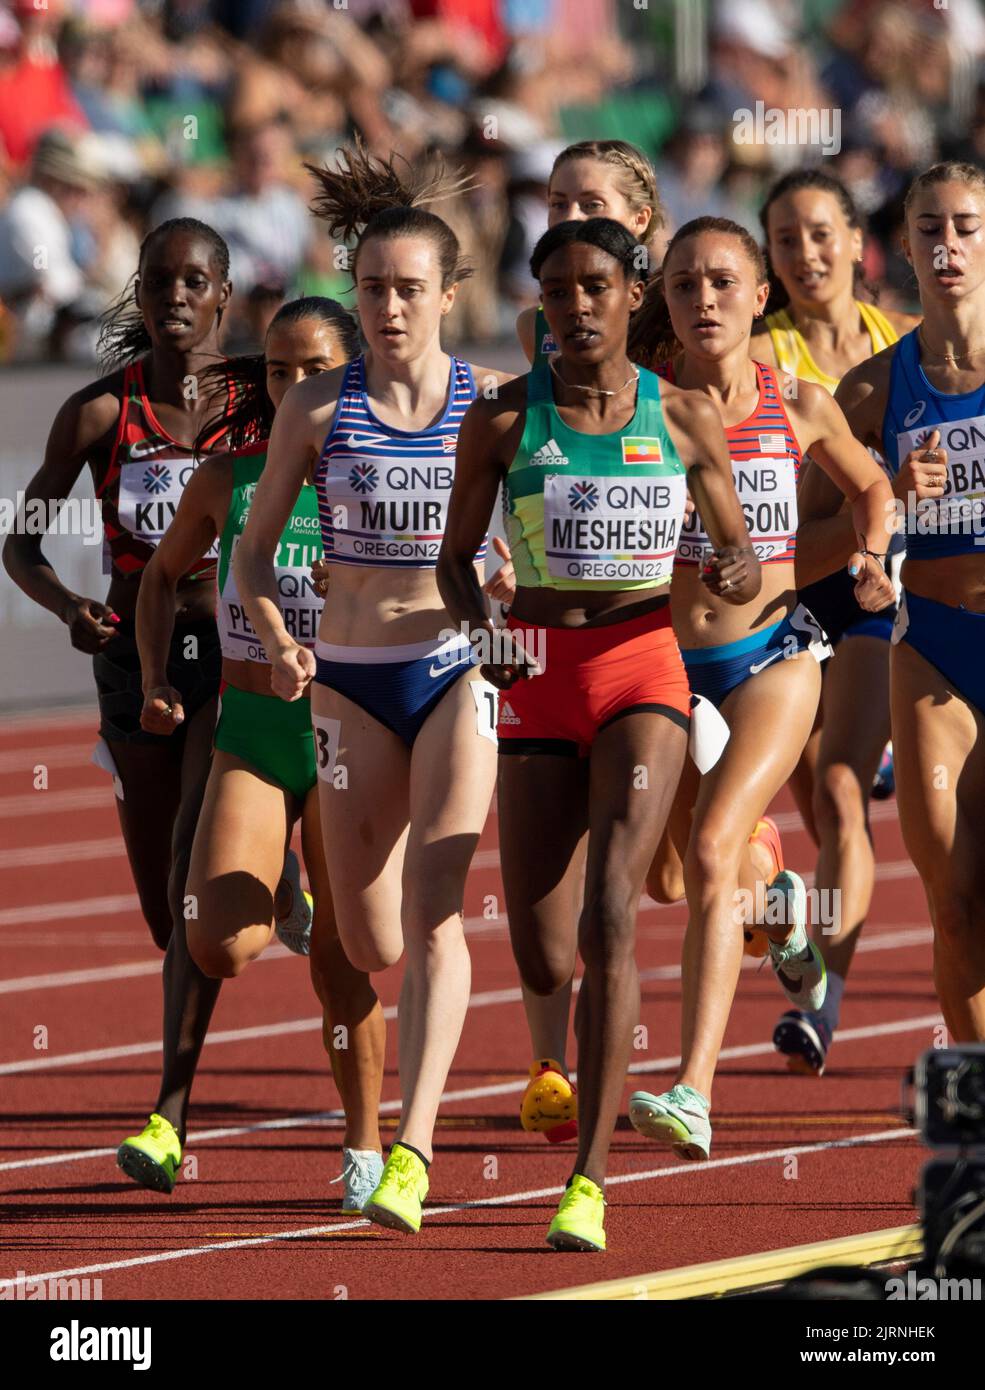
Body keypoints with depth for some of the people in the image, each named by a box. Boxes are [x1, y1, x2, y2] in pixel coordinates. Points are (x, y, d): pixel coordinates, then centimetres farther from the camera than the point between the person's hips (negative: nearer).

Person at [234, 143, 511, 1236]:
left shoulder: (495, 404, -1)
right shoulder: (318, 408, 1)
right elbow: (253, 551, 6)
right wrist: (276, 640, -12)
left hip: (462, 667, -2)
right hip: (351, 680, 2)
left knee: (431, 905, -18)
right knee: (368, 943, 7)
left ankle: (412, 1150, -24)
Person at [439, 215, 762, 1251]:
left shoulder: (683, 418, 1)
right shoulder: (502, 418, 0)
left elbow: (743, 560, 10)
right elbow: (456, 558, 7)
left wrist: (739, 573, -14)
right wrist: (479, 631, -13)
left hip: (645, 671, -1)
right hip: (538, 685, 1)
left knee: (609, 918, -20)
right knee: (542, 963, 1)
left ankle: (589, 1180, -19)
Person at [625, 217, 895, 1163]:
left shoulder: (799, 406, -1)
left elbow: (869, 485, 18)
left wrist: (870, 560, 0)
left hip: (772, 657, -2)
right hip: (664, 659, 2)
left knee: (712, 853, -22)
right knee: (690, 869, 17)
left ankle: (694, 1090, -28)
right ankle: (777, 904, 57)